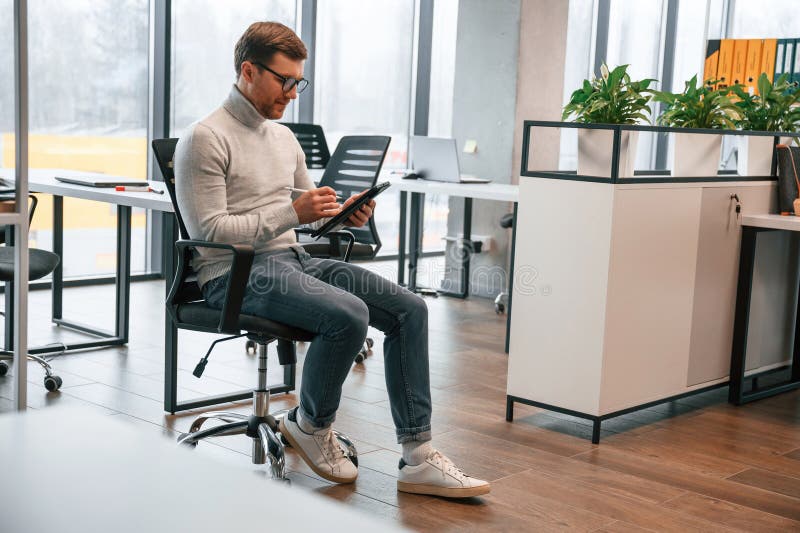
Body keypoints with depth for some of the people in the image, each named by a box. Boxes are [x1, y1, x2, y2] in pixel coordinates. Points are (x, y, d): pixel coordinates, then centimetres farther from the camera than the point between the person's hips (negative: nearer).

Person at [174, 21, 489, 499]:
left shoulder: (284, 137, 19)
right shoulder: (205, 140, -7)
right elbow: (209, 230, -15)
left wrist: (343, 213, 4)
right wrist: (292, 214, -20)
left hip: (295, 260, 8)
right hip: (236, 274, -8)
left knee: (409, 309, -9)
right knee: (349, 315, -32)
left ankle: (418, 457, -9)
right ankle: (311, 425, -4)